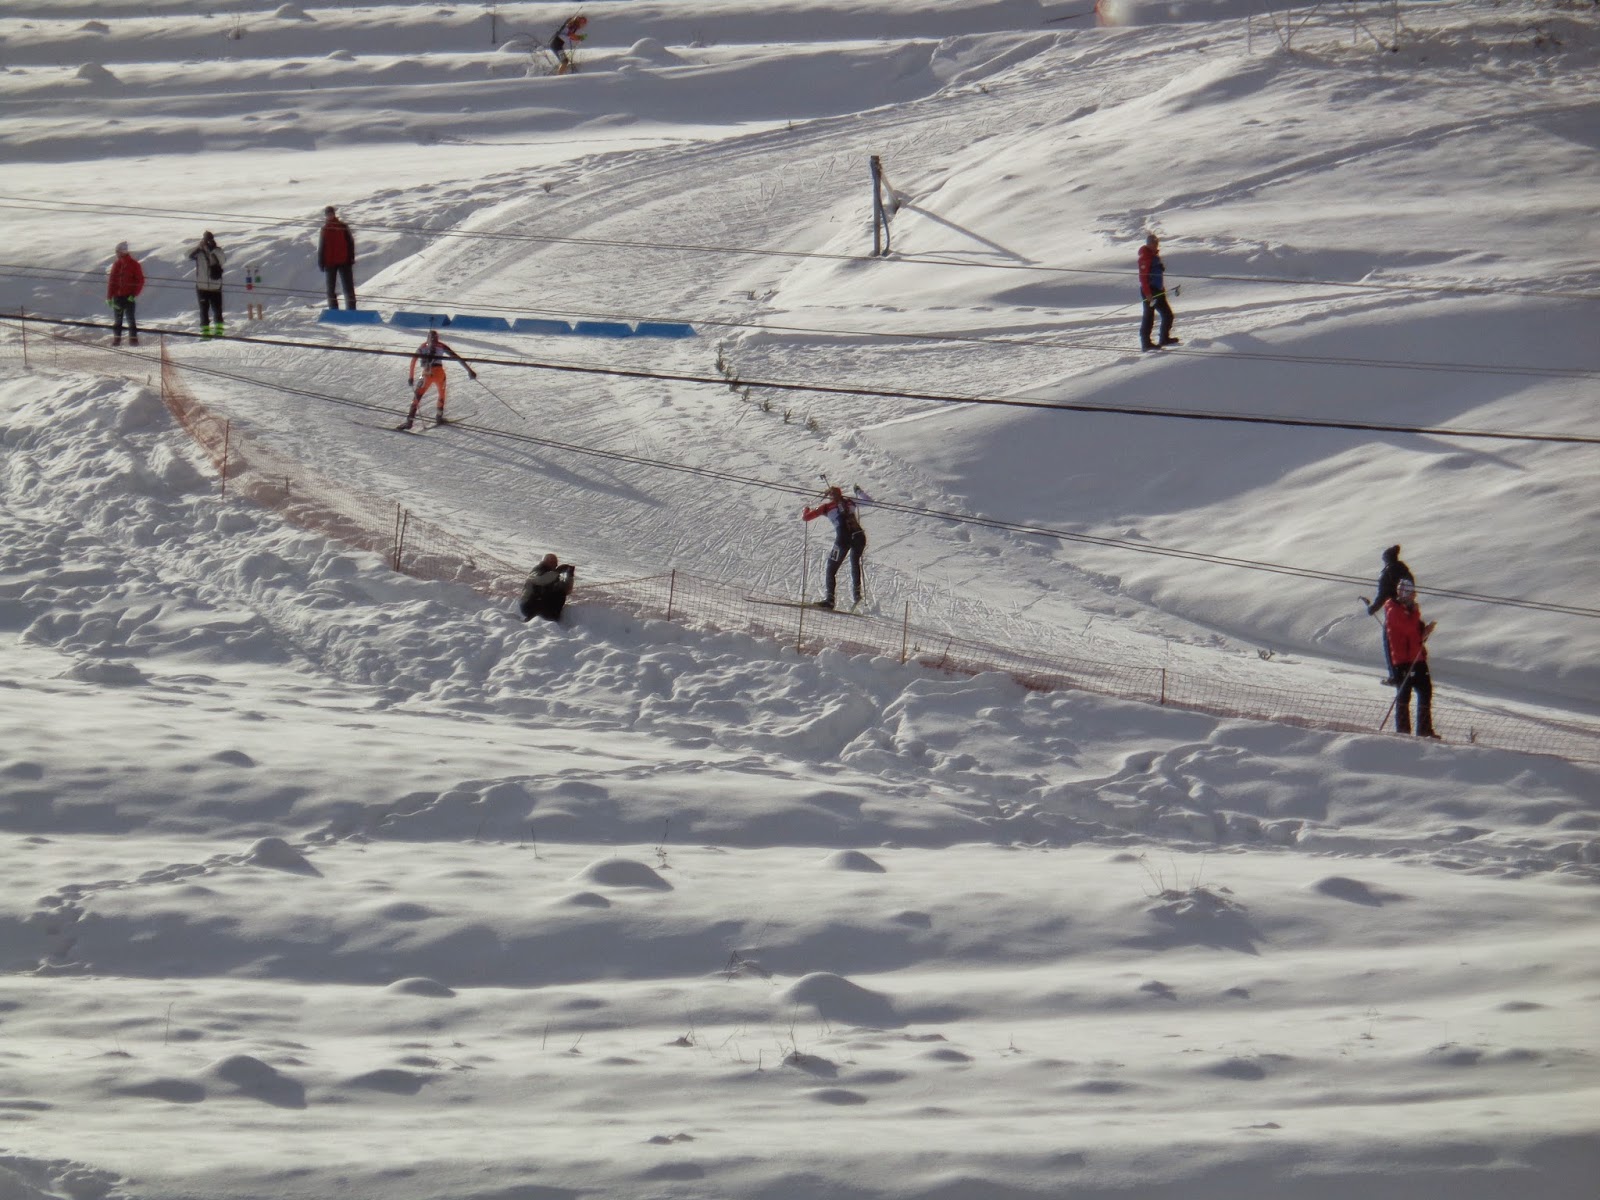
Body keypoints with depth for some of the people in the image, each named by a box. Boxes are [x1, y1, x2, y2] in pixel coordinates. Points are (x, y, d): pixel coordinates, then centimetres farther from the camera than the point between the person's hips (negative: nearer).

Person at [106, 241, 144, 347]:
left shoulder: (134, 264, -4)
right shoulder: (116, 264, 11)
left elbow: (140, 281, -5)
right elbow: (111, 280, 13)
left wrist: (134, 294, -13)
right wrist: (109, 296, 7)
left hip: (129, 297, -5)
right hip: (117, 296, 5)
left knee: (131, 318, -6)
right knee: (117, 319, 8)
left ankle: (133, 338, -4)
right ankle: (117, 338, 13)